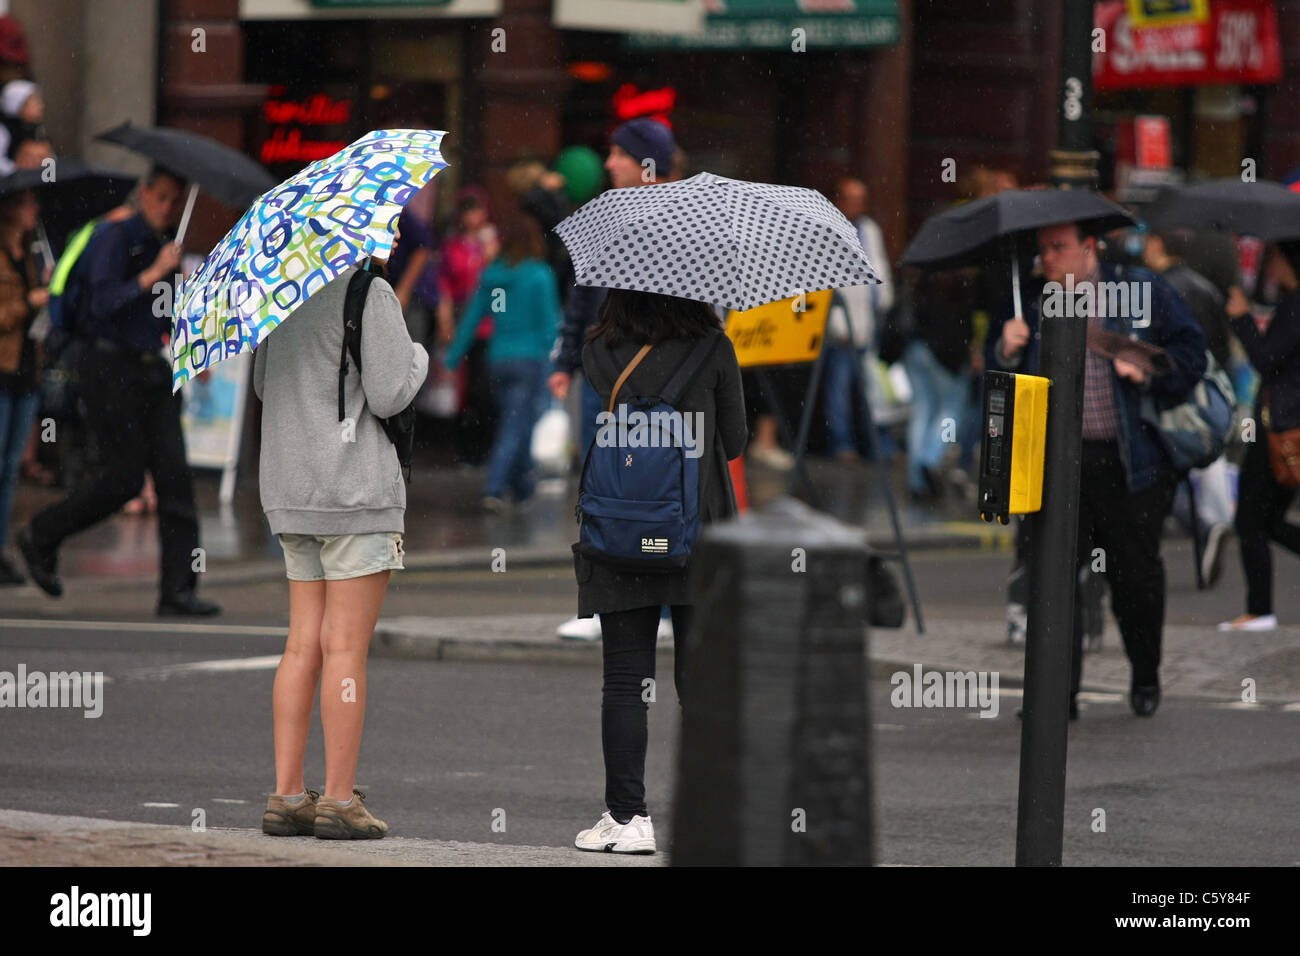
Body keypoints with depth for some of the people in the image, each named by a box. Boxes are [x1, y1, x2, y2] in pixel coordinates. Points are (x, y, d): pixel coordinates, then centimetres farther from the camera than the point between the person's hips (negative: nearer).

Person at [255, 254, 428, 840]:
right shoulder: (371, 293, -11)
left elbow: (264, 386, 19)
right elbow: (389, 395, -13)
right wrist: (417, 355, 6)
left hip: (289, 488, 7)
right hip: (355, 486, -7)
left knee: (303, 644, 8)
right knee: (346, 648, -4)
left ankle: (287, 796, 6)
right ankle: (340, 800, -4)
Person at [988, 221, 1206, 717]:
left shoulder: (1143, 290, 3)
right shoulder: (1029, 305, 10)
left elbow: (1191, 355, 3)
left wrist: (1149, 372, -14)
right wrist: (1006, 351, -11)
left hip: (1130, 464, -1)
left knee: (1136, 575, 7)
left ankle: (1146, 677, 30)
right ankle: (1059, 691, -6)